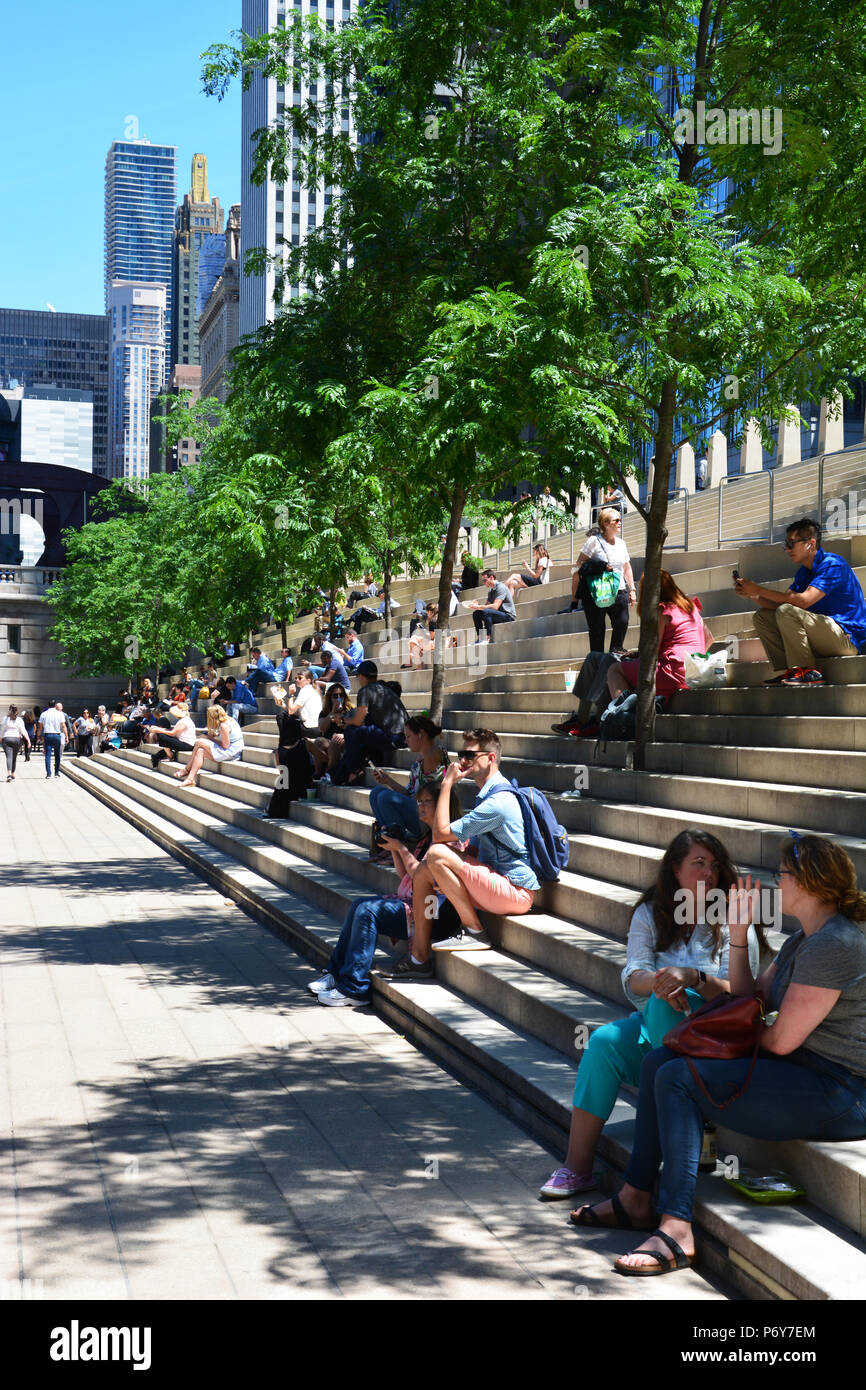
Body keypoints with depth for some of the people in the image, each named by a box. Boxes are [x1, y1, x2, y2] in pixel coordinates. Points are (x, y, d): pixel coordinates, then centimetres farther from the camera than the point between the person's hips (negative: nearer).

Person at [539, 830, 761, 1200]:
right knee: (604, 1042, -27)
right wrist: (659, 982, -27)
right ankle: (577, 1167, -25)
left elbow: (736, 992, -11)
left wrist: (693, 979, -31)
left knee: (668, 1000, -33)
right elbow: (633, 978, -3)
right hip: (652, 1025, 3)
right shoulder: (651, 914, 10)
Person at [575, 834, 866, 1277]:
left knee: (679, 1077, -21)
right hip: (799, 1073, 11)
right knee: (659, 1061, 5)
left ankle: (677, 1232, -22)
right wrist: (738, 934, 7)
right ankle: (637, 1198, 7)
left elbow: (781, 1040, -20)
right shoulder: (802, 940, 15)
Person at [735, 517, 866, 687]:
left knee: (786, 612, -27)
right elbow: (779, 604, 8)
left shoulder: (832, 564, -14)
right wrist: (752, 595, -9)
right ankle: (785, 671, -8)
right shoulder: (803, 572, 15)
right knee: (762, 616, 5)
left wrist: (759, 590, -21)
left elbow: (803, 601, -26)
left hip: (847, 637, -9)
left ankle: (807, 672, -22)